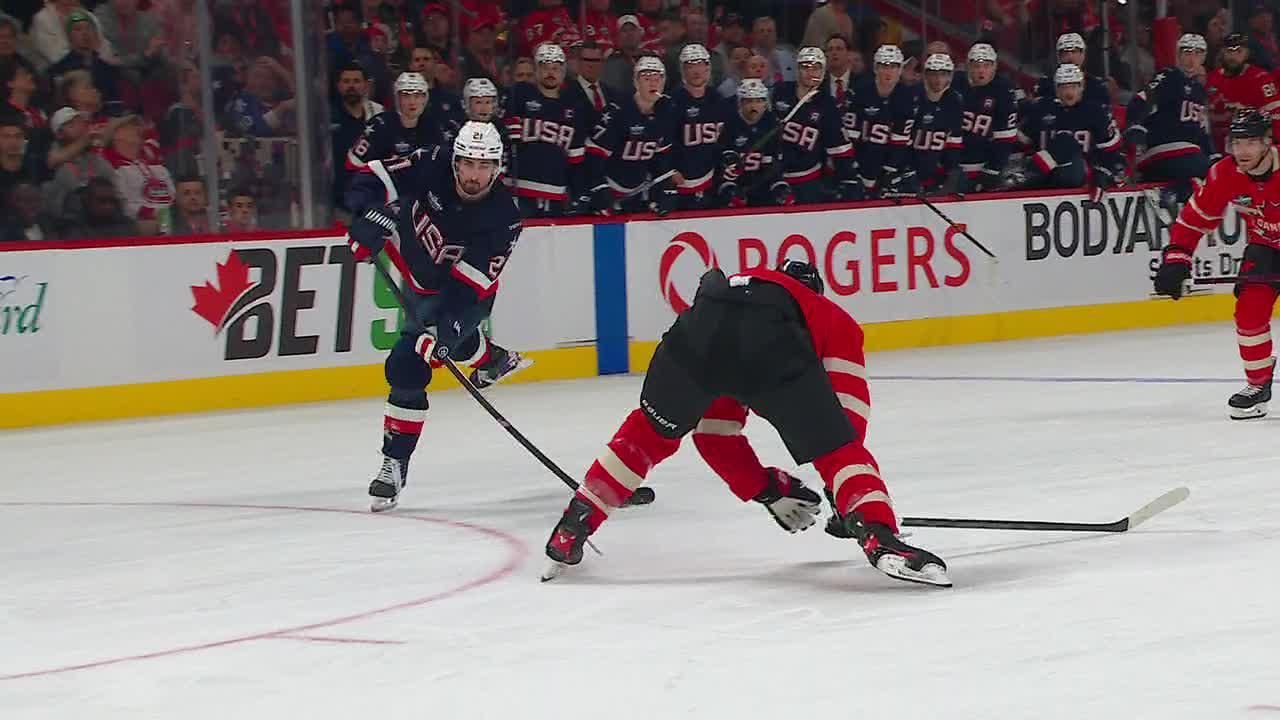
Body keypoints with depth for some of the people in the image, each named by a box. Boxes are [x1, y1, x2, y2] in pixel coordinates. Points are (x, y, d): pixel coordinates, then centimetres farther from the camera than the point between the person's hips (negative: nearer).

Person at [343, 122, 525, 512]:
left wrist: (446, 327, -44)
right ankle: (494, 359, 64)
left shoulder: (503, 218, -29)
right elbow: (374, 177, -14)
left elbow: (468, 285, -32)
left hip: (460, 291, -5)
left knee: (408, 367, -19)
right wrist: (370, 213, -34)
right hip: (416, 270, 5)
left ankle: (395, 464, -12)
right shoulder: (432, 166, -22)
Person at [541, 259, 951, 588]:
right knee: (838, 448, 7)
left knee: (651, 432, 26)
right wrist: (820, 496, 27)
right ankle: (881, 540, -14)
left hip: (699, 328, 4)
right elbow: (846, 410, 21)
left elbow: (714, 436, 46)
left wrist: (768, 490, 46)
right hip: (769, 343, -4)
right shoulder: (837, 322, 37)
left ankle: (569, 535, 27)